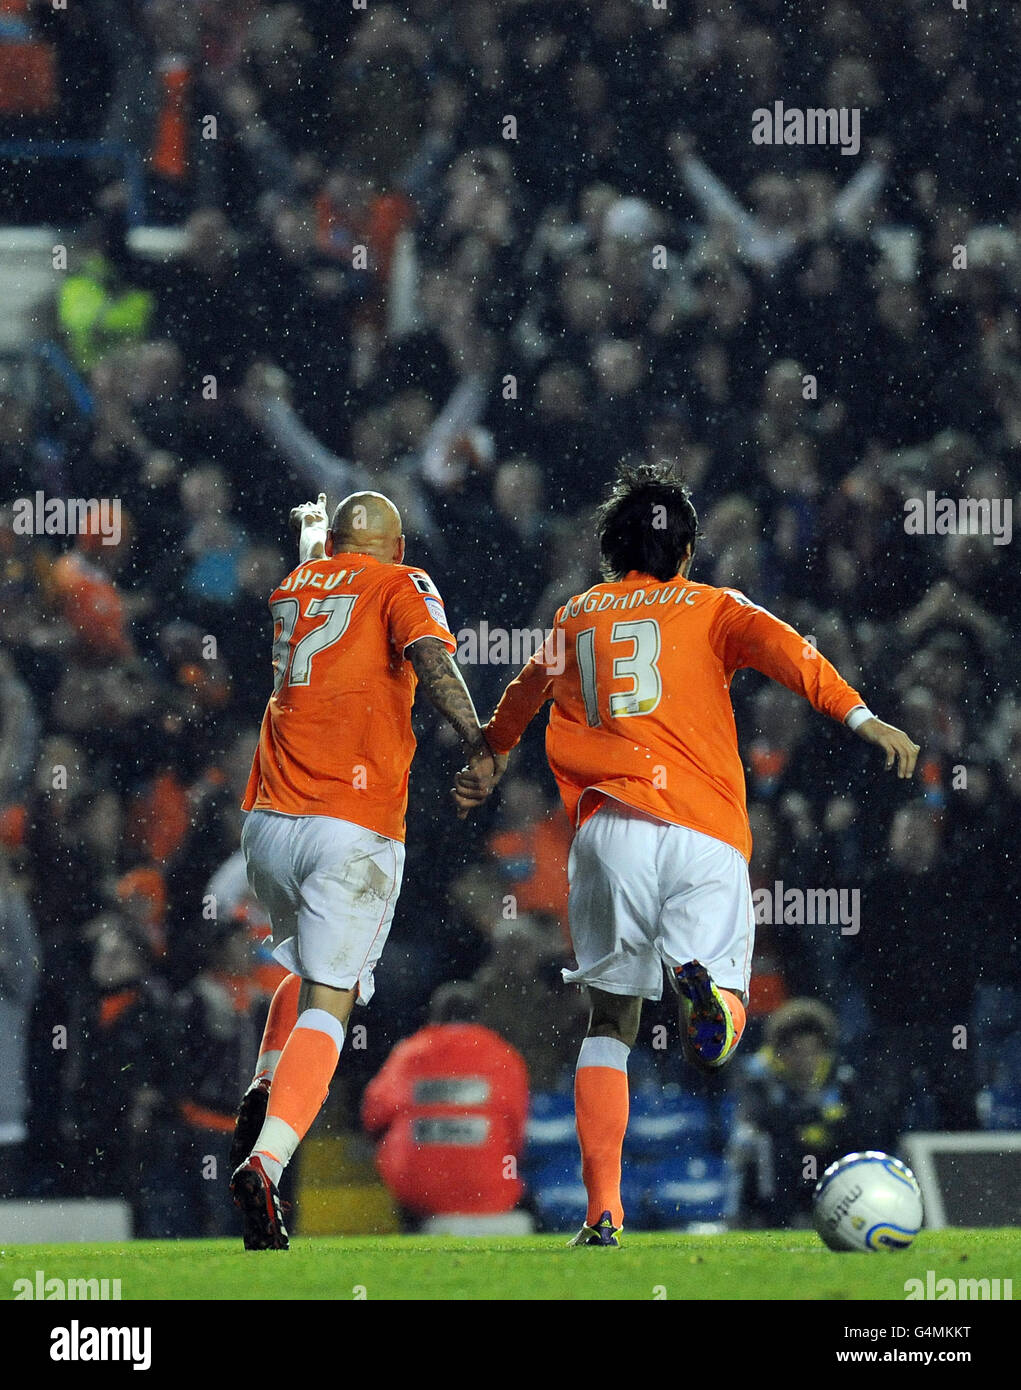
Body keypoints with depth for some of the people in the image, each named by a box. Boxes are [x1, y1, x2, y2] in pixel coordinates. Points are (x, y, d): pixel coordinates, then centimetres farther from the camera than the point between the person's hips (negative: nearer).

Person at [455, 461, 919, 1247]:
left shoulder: (575, 620, 24)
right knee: (715, 1040, -1)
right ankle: (705, 983, -38)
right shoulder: (712, 609, 16)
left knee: (610, 1024, 12)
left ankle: (603, 1212, 1)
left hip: (608, 829, 2)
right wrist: (862, 717, -17)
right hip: (704, 836, -2)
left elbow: (524, 695, 43)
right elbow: (782, 649, -5)